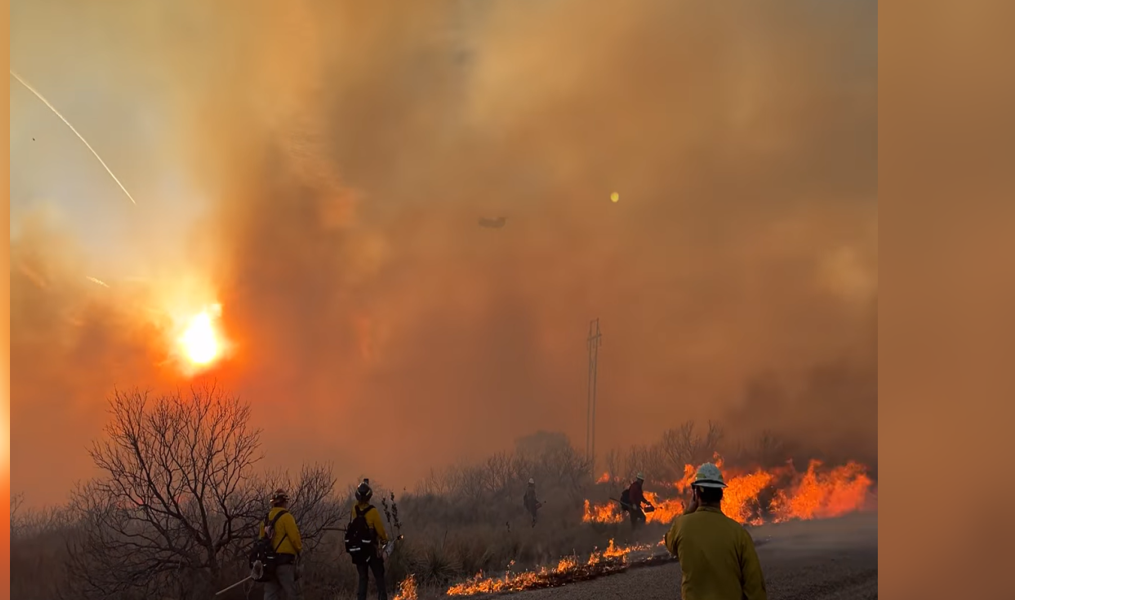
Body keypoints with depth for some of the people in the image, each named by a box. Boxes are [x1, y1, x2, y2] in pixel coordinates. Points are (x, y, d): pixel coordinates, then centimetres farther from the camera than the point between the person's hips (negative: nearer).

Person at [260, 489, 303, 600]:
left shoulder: (266, 519, 12)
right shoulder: (286, 517, -9)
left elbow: (261, 539, 11)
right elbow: (295, 537, -12)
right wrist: (299, 550, 6)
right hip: (285, 559, -7)